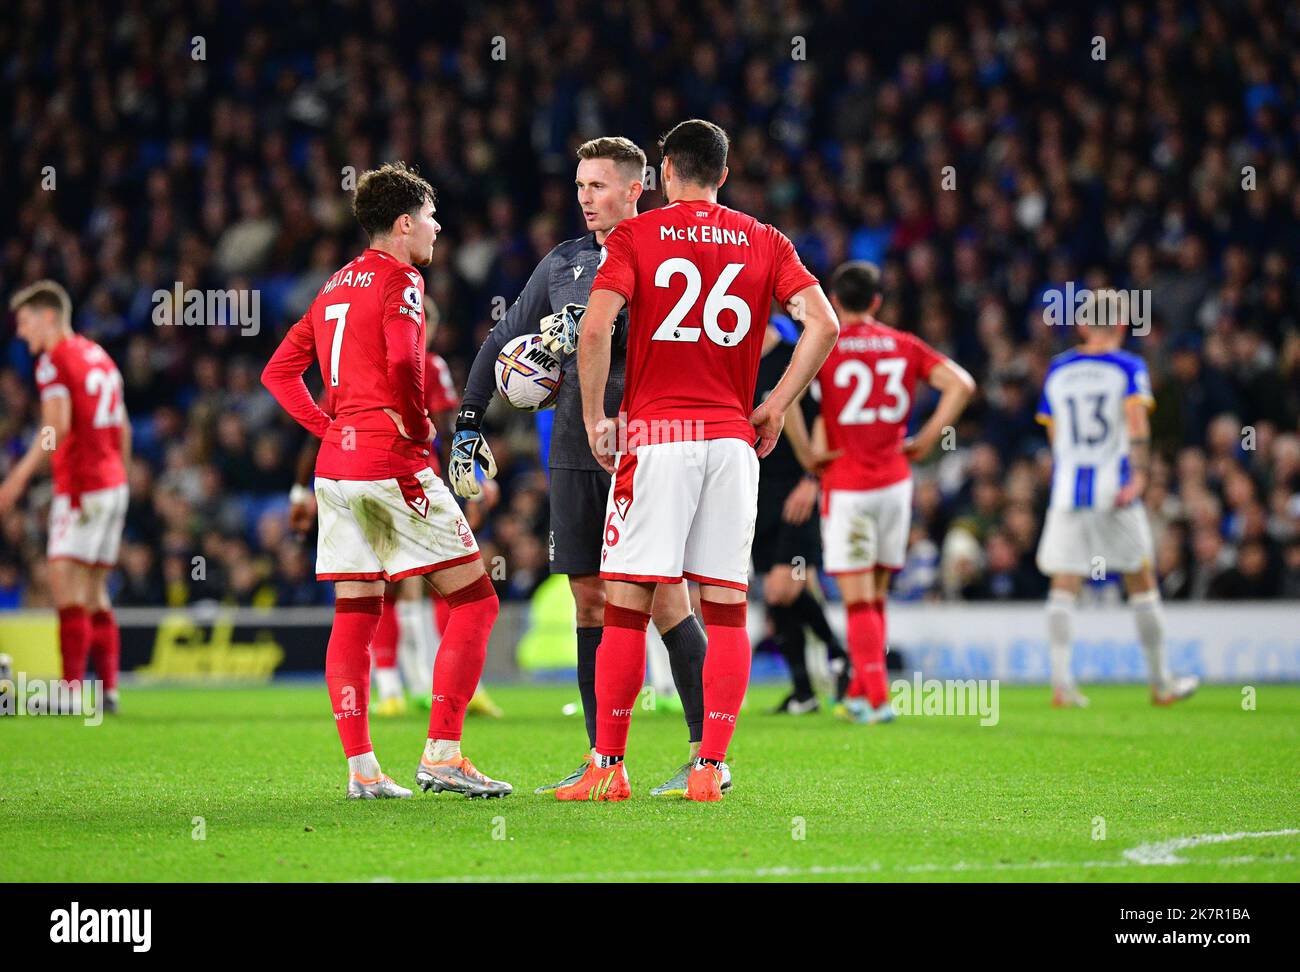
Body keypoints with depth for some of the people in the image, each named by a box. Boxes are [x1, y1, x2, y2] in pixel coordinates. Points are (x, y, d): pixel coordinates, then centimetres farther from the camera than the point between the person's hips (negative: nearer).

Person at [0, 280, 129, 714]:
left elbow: (57, 426, -19)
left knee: (65, 581, -12)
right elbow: (122, 427, 21)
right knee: (94, 591, 10)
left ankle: (72, 687, -19)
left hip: (79, 486, -9)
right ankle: (108, 689, 6)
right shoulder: (99, 357, 18)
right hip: (112, 482, 9)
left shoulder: (53, 360, -8)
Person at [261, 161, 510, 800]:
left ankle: (361, 767, 4)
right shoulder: (400, 281, -6)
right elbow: (402, 364, -23)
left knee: (354, 617, 8)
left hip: (336, 464, 8)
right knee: (473, 601, -2)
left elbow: (279, 371, 21)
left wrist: (328, 429, 15)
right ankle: (441, 754, -9)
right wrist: (417, 432, -10)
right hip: (392, 466, -8)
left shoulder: (335, 286, 18)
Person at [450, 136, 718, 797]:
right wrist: (468, 423, 16)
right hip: (575, 452, 6)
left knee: (663, 599, -9)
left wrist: (594, 330, -22)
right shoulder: (563, 264, 16)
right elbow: (505, 340, 21)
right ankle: (602, 760, 10)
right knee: (590, 600, 5)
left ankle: (709, 755, -5)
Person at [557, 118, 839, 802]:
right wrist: (775, 408, 5)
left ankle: (608, 767, -1)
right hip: (732, 440, 3)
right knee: (726, 610, 5)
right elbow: (823, 322, -2)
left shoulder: (634, 237, 2)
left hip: (655, 437, -3)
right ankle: (710, 767, 0)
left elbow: (595, 328, -12)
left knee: (626, 607, 0)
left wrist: (594, 417, -2)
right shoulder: (764, 242, 10)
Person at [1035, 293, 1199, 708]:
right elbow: (1136, 422, -15)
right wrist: (1139, 475, -20)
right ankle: (1160, 682, 15)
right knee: (1141, 583, 9)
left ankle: (1061, 681, -11)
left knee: (1063, 587, 2)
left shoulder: (1057, 371, 10)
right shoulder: (1128, 368, -2)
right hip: (1114, 487, -3)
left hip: (1067, 488, 3)